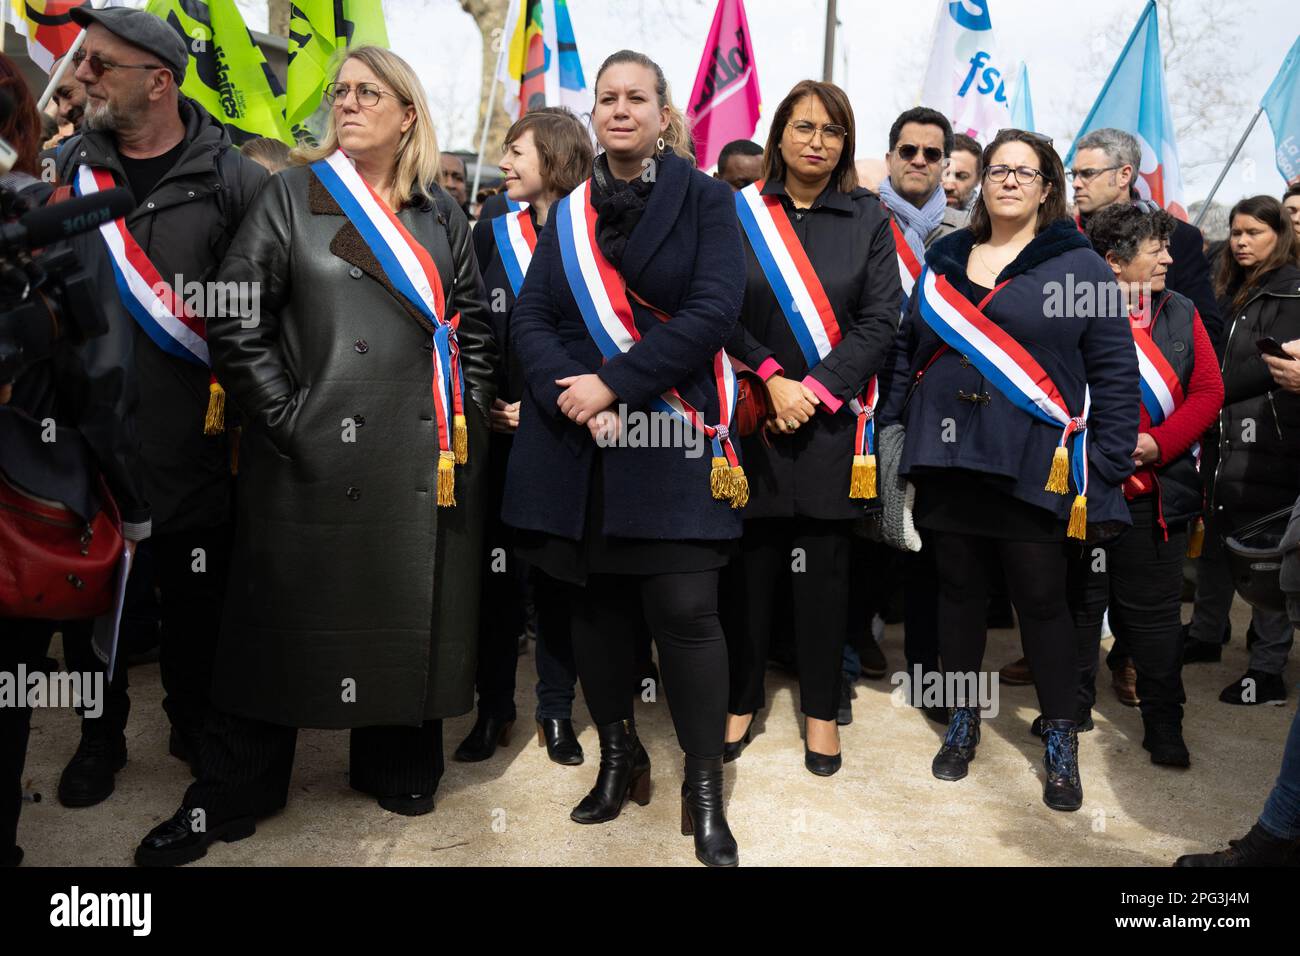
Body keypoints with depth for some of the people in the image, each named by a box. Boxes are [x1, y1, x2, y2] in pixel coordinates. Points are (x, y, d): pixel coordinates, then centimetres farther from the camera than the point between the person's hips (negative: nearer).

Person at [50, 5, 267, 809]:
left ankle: (194, 726, 33)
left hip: (190, 439, -3)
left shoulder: (232, 179, -6)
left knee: (196, 597, 11)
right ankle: (101, 736, 33)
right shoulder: (70, 166, 5)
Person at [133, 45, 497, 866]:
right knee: (285, 615, 5)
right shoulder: (294, 196, 2)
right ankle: (231, 796, 19)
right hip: (319, 457, -2)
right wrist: (288, 418, -10)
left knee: (412, 614, 11)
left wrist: (469, 411, 3)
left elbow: (475, 323, 14)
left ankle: (398, 763, 30)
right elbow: (235, 324, -3)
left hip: (428, 460, 3)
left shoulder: (441, 213, 11)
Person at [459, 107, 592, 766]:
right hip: (499, 432, 3)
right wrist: (486, 406, -4)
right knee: (497, 568, 5)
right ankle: (493, 706, 17)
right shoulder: (491, 233, 10)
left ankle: (556, 710, 17)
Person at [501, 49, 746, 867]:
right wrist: (566, 395, -15)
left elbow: (714, 309, -10)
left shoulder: (705, 198, 3)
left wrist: (614, 384, -16)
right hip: (578, 441, 4)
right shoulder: (568, 215, 14)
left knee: (684, 609, -7)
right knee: (598, 601, 10)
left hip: (671, 439, -4)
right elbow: (530, 318, 5)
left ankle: (705, 790, 8)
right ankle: (618, 759, 28)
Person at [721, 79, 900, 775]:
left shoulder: (867, 218, 6)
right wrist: (772, 377, -12)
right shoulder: (739, 213, 5)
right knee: (752, 560, 4)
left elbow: (879, 321, 0)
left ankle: (821, 709, 19)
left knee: (825, 566, 5)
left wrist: (815, 390, -11)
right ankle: (741, 699, 20)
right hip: (753, 415, 0)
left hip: (833, 418, 0)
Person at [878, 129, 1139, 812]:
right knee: (958, 590, 13)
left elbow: (1116, 376, -2)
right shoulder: (942, 263, 12)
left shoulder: (1080, 266, 0)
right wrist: (895, 440, 7)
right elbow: (906, 355, 14)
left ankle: (1060, 742, 22)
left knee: (1042, 601, 4)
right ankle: (962, 723, 30)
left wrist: (1105, 472, -8)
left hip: (1035, 471, -3)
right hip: (946, 465, 4)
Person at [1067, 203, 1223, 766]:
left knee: (1153, 609, 10)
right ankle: (1072, 710, 28)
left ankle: (1163, 725, 24)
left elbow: (1208, 391, 2)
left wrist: (1158, 443, -11)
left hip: (1158, 490, 3)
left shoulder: (1181, 313, 6)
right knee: (1080, 599, 11)